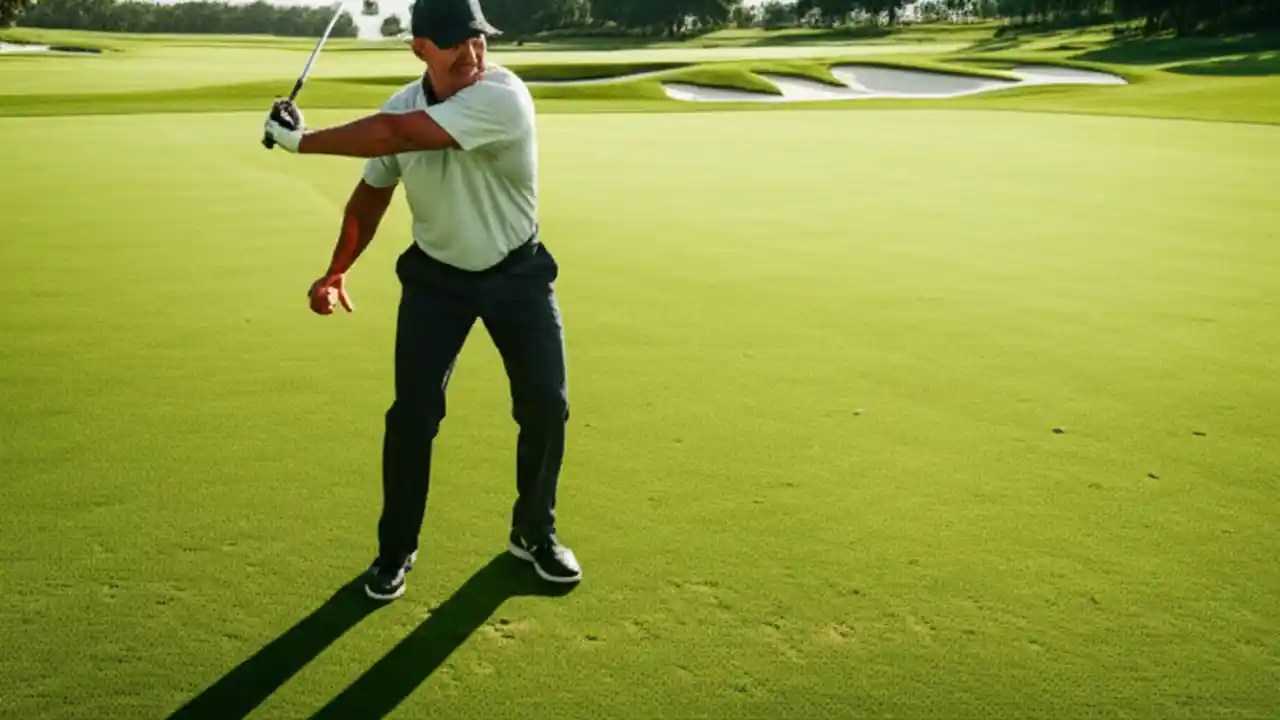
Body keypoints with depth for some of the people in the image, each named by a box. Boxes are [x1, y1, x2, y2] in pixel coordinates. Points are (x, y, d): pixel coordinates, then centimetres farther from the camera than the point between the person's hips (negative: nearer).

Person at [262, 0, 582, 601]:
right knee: (413, 414, -3)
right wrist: (336, 272, 3)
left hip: (518, 273, -2)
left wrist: (303, 140, -27)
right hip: (436, 275, 3)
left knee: (546, 406, 0)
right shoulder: (401, 106, -9)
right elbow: (372, 192, 6)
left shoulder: (503, 97, -27)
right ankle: (396, 551, 16)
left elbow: (395, 134, -36)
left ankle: (534, 533, 24)